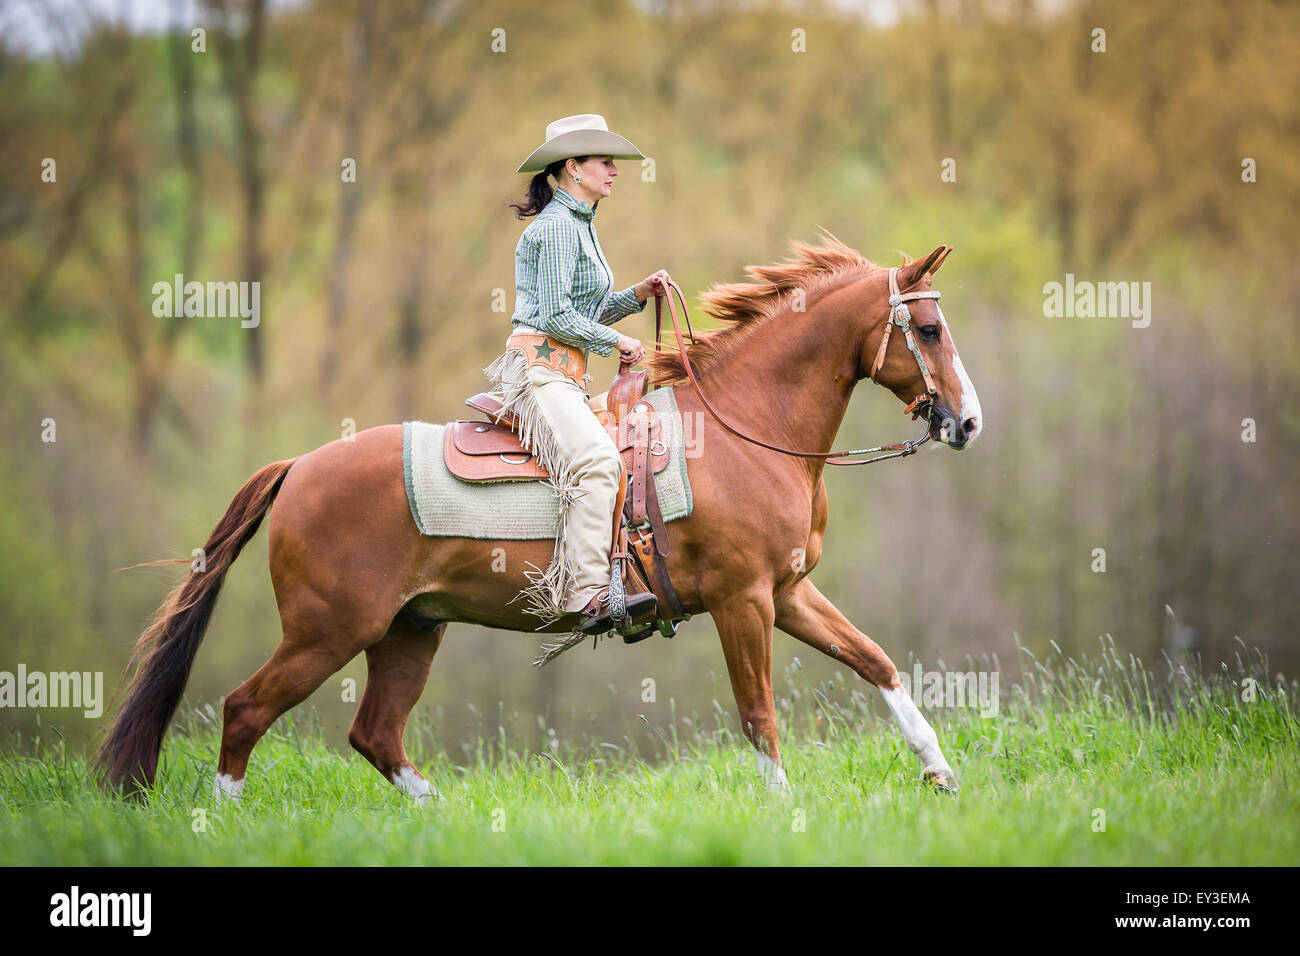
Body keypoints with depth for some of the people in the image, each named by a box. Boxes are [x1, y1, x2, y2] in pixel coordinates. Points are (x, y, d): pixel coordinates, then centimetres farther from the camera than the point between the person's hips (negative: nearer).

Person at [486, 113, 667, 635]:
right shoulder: (557, 226, -10)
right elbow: (556, 316, -17)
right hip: (538, 366, -11)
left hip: (567, 375, 11)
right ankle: (589, 596, -40)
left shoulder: (581, 225, 22)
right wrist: (617, 341, -7)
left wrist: (637, 294, 12)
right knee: (597, 458, -30)